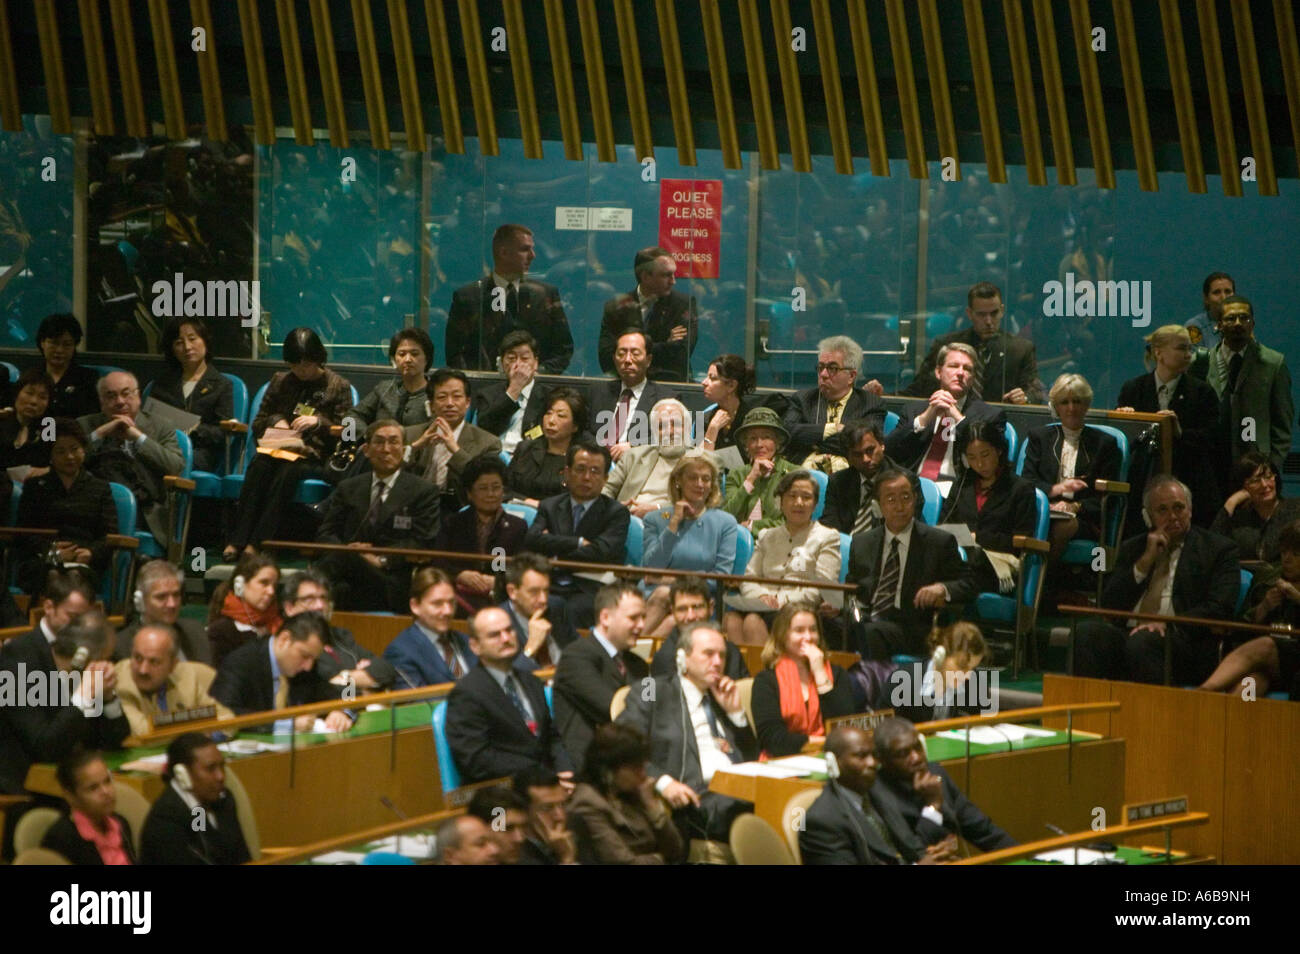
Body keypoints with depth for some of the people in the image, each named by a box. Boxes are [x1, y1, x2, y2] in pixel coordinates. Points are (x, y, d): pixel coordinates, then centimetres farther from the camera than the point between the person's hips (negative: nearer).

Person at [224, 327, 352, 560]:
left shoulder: (338, 387, 10)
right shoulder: (280, 381, 20)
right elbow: (258, 424, 23)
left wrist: (318, 422, -12)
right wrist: (275, 421, 0)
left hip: (313, 456, -3)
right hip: (277, 448, 3)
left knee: (287, 471, -37)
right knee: (259, 466, -33)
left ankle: (256, 544, -43)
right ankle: (237, 540, -42)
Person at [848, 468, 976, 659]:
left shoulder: (940, 542, 10)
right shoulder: (861, 543, 23)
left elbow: (968, 586, 7)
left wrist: (943, 589, -15)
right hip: (866, 620, 3)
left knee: (870, 633, -39)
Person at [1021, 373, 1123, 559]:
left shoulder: (1105, 443, 17)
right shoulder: (1039, 436, 24)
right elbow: (1026, 481, 11)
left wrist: (1075, 507, -11)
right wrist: (1056, 489, -10)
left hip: (1083, 519, -1)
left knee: (1063, 526, -38)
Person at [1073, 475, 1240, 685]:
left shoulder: (1219, 549, 11)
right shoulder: (1132, 548, 24)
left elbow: (1218, 609, -3)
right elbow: (1109, 605, 12)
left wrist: (1167, 624, -17)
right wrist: (1146, 561, 3)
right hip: (1128, 633, 4)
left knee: (1142, 641, -37)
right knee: (1087, 632, -28)